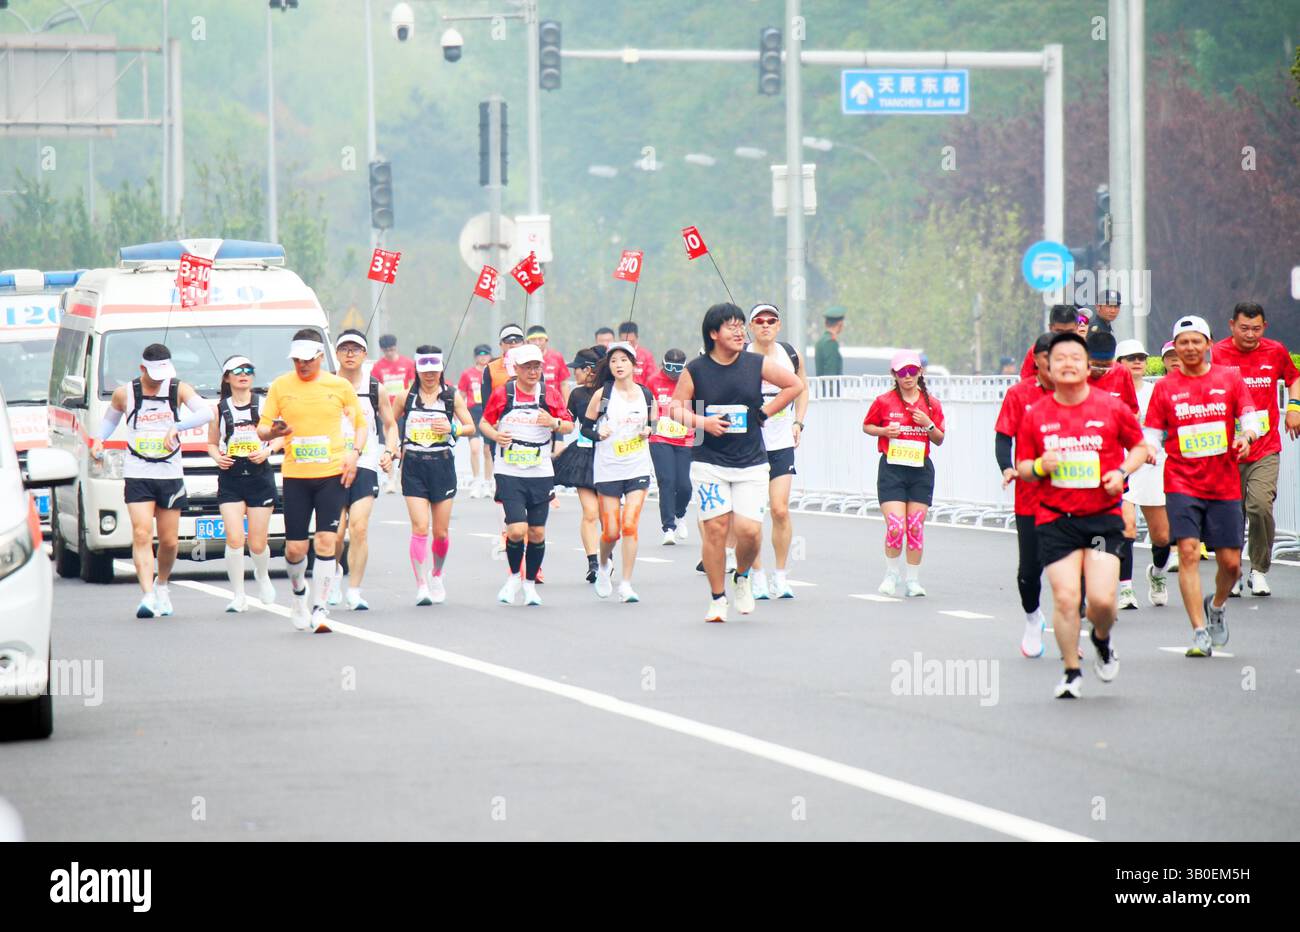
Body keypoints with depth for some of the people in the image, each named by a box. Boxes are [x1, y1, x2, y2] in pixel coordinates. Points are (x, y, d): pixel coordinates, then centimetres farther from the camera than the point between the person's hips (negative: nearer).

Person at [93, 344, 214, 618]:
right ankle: (147, 596, -23)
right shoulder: (124, 394, 2)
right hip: (137, 475, -1)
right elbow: (110, 418, 22)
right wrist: (99, 440, 4)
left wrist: (176, 428, -27)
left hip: (170, 474, 1)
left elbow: (206, 412, -15)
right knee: (142, 534, -16)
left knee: (169, 541, 7)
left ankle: (162, 585, 33)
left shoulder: (178, 389, 0)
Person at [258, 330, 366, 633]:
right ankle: (299, 594, 30)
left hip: (332, 474, 0)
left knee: (326, 541, -10)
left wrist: (355, 452, 0)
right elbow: (261, 428, 6)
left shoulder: (339, 386, 5)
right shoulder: (280, 386, 4)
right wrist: (272, 432, -17)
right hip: (294, 476, 1)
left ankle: (318, 606, -3)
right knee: (295, 548, 1)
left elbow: (360, 422, 16)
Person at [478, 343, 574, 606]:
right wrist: (495, 435, -13)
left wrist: (555, 423, -15)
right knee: (517, 529, -14)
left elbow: (569, 426, 7)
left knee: (537, 532, 5)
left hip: (540, 473, 2)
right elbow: (485, 422, 9)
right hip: (509, 473, -2)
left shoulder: (550, 393, 1)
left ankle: (530, 583, 24)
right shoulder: (502, 393, -3)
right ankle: (514, 577, 12)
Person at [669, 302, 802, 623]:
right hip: (708, 462, -1)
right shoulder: (695, 370, -2)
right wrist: (702, 422, -14)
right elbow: (677, 408, 4)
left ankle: (742, 578, 22)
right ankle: (717, 598, 9)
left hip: (751, 463, 1)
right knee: (715, 528, -6)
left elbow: (795, 385, 11)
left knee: (750, 529, -10)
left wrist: (764, 413, 5)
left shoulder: (756, 365, 0)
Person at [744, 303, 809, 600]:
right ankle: (757, 576, 12)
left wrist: (798, 422, 9)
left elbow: (802, 389, 20)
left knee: (780, 510, -7)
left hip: (782, 444, 1)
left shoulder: (792, 355, 4)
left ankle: (780, 574, 6)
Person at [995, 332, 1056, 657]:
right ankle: (1033, 618, 29)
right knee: (1030, 568, 2)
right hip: (1031, 497, -1)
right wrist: (1007, 468, -20)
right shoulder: (1019, 394, -1)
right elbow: (1004, 437, -3)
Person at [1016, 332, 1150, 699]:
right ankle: (1072, 672, 10)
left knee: (1102, 598, -11)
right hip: (1056, 519, 1)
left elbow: (1139, 446, 12)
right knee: (1065, 597, -8)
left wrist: (1122, 472, -6)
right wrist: (1039, 467, -12)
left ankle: (1102, 640, 25)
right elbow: (1022, 467, 10)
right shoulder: (1036, 415, 2)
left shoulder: (1112, 407, -2)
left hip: (1103, 516, -1)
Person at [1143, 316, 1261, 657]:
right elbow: (1151, 434, 5)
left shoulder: (1229, 378, 5)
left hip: (1225, 485, 1)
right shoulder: (1165, 387, 4)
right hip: (1182, 484, -1)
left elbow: (1251, 419, 3)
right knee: (1188, 552, -16)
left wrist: (1246, 436, -20)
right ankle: (1200, 633, -14)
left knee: (1230, 562, 3)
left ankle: (1217, 606, 36)